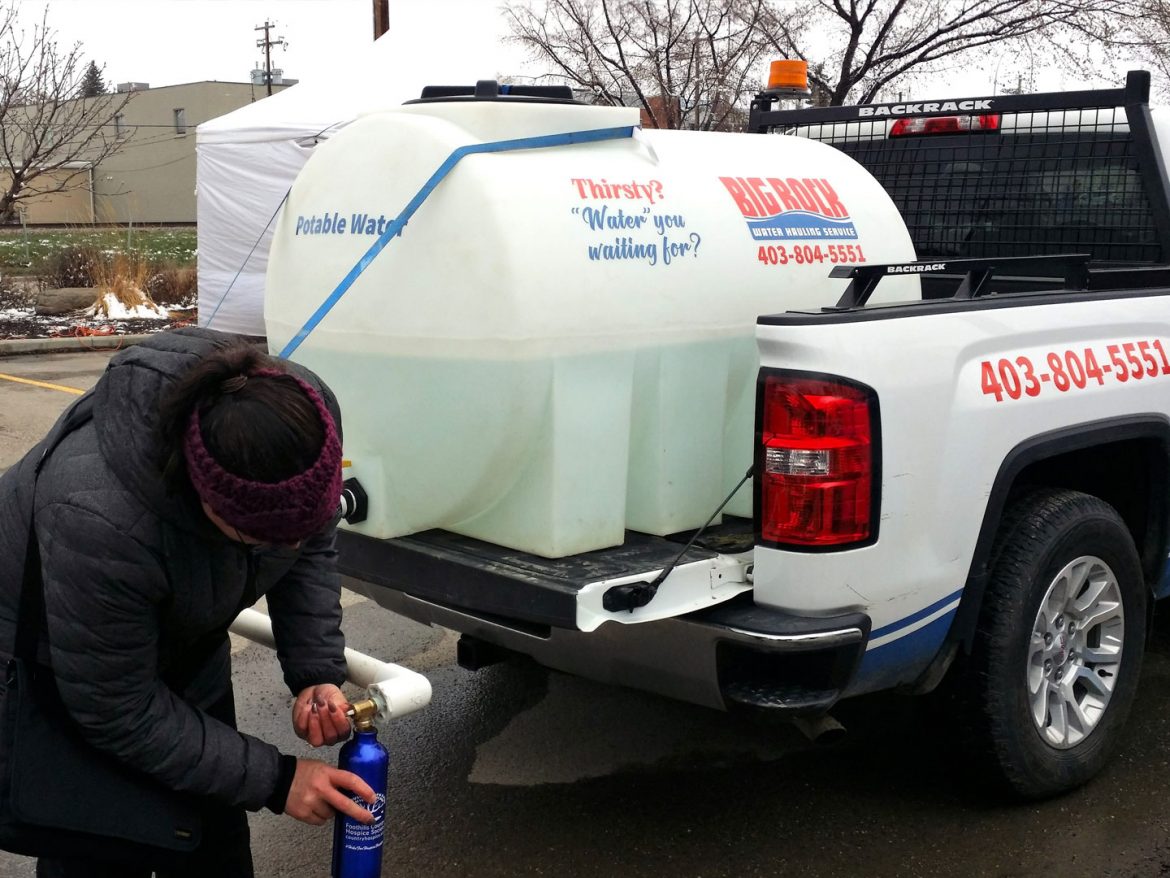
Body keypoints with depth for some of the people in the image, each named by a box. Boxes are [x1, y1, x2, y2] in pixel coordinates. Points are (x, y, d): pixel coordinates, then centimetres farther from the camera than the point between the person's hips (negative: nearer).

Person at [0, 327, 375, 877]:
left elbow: (310, 551, -7)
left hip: (179, 637, 5)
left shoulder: (297, 418, -28)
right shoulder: (98, 521, -43)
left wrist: (316, 674, -18)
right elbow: (119, 716, -29)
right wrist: (274, 781, -26)